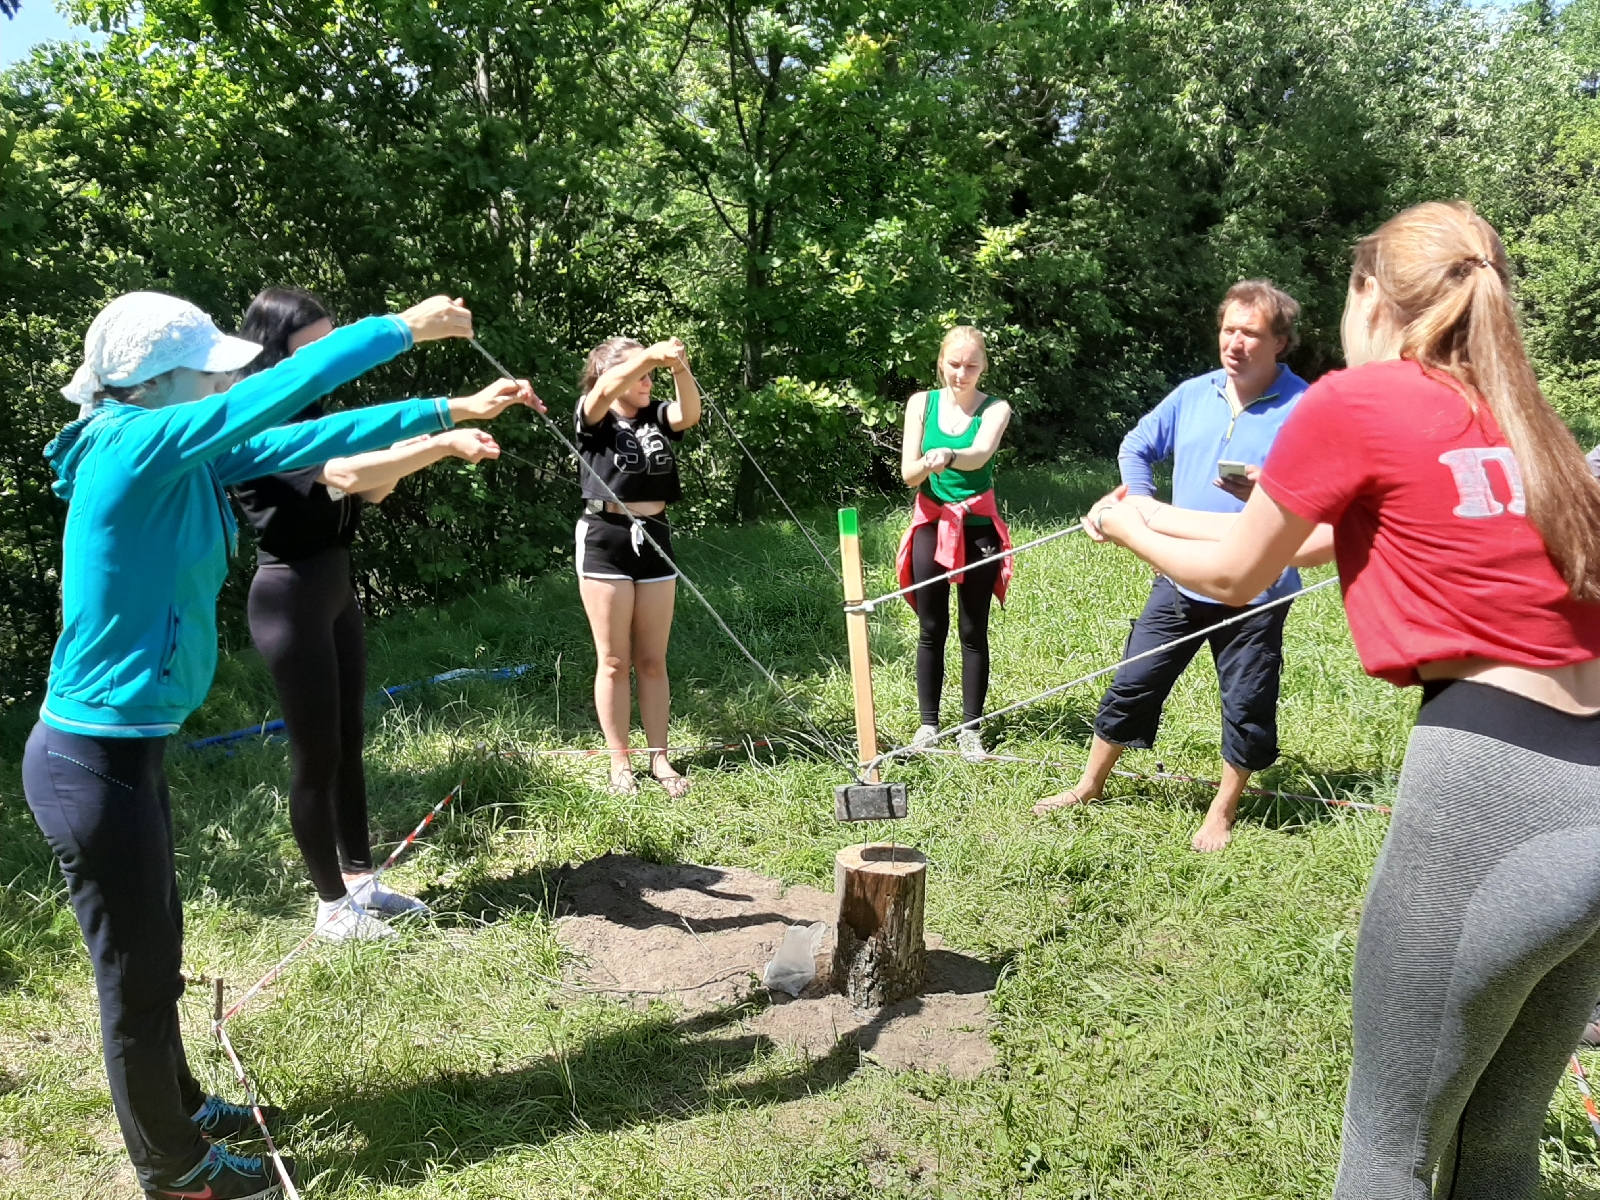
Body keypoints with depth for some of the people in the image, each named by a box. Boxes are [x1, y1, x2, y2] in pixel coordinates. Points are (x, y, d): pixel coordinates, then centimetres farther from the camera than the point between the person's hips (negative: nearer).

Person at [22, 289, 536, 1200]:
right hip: (97, 760, -9)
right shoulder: (136, 445, -20)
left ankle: (176, 1110, 44)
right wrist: (400, 329, -17)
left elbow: (301, 441, 8)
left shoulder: (177, 457, 5)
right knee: (140, 978, 8)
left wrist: (446, 411, 9)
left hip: (122, 750, 9)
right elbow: (278, 393, -24)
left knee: (153, 957, 24)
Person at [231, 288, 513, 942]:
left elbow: (371, 490, 7)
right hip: (290, 598, -9)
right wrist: (444, 442, -36)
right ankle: (333, 906, 15)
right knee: (316, 753, 1)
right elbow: (347, 476, -35)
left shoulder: (308, 417, 10)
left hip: (334, 590, 9)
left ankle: (361, 881, 29)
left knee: (349, 742, 15)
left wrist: (416, 445, -11)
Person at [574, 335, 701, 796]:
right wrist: (651, 355, -37)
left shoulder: (657, 417, 9)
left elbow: (690, 412, -12)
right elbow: (605, 389, -23)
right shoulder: (594, 418, -1)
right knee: (614, 662, 3)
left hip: (654, 540, 4)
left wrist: (679, 367, -30)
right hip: (605, 541, -4)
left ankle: (659, 759, 17)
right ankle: (619, 764, 12)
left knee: (652, 661, 9)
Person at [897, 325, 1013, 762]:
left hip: (977, 529, -1)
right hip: (931, 526, 1)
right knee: (931, 630, 7)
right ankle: (928, 723, 17)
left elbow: (980, 454, -25)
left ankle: (970, 728, 12)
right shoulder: (922, 403, 2)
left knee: (973, 632, 4)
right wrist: (927, 463, -27)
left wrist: (947, 456, -47)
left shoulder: (995, 409, -4)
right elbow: (907, 474, -4)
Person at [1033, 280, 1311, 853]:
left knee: (1247, 707, 8)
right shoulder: (1193, 394, 4)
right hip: (1181, 579, 4)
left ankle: (1222, 811, 28)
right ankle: (1090, 785, 27)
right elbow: (1136, 447, 18)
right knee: (1133, 684, 10)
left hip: (1257, 589, -4)